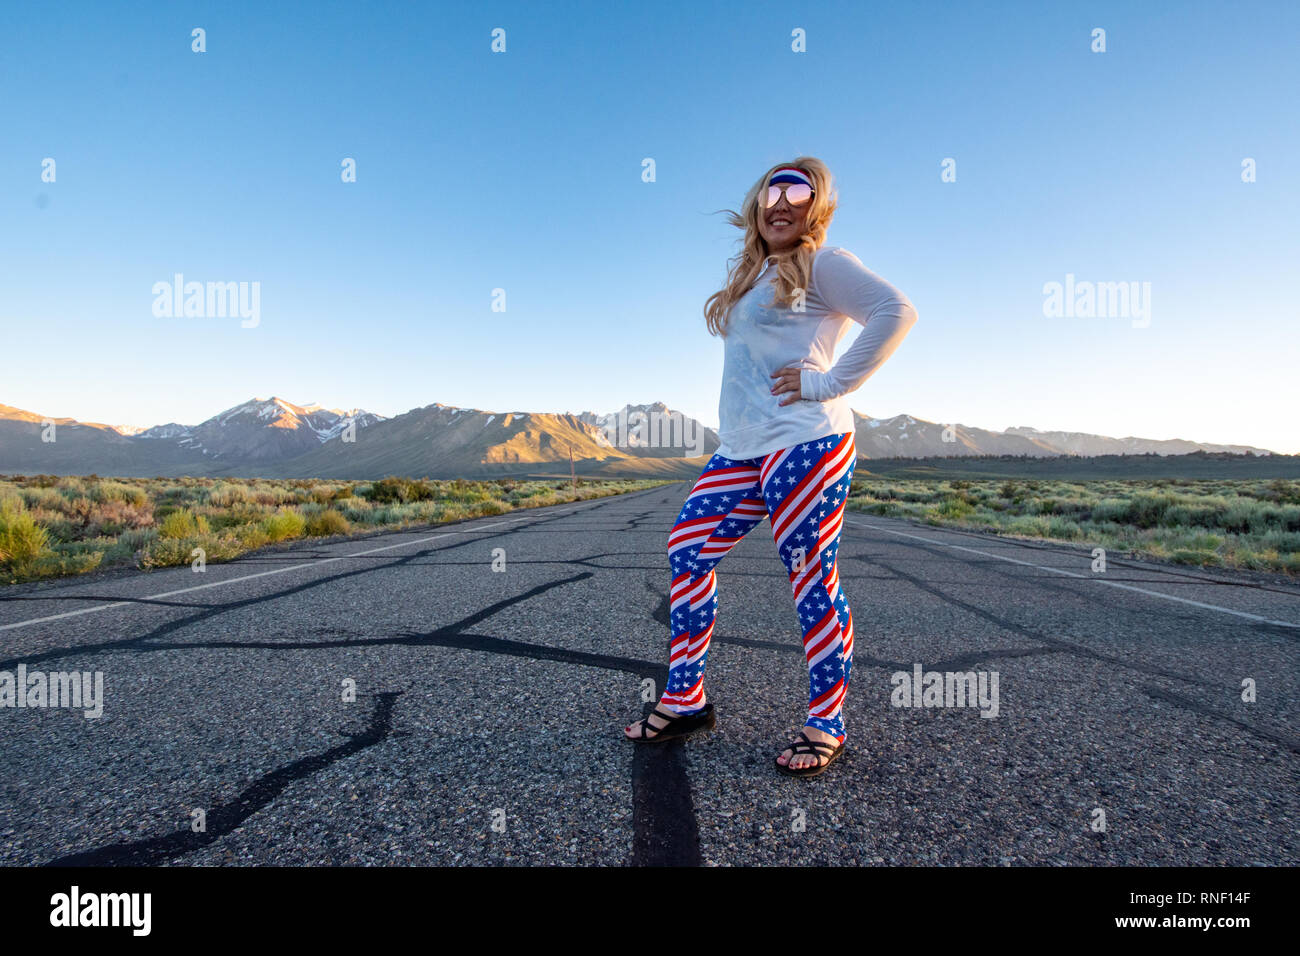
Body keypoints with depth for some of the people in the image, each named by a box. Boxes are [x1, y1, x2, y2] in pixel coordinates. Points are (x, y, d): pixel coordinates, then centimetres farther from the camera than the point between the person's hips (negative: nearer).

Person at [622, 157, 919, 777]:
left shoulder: (821, 262, -1)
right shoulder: (750, 274, 23)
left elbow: (896, 312, -14)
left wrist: (830, 384, -16)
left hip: (804, 445, -8)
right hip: (740, 449, 9)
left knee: (811, 581, -4)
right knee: (687, 552, 3)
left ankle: (825, 726, 12)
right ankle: (684, 701, 14)